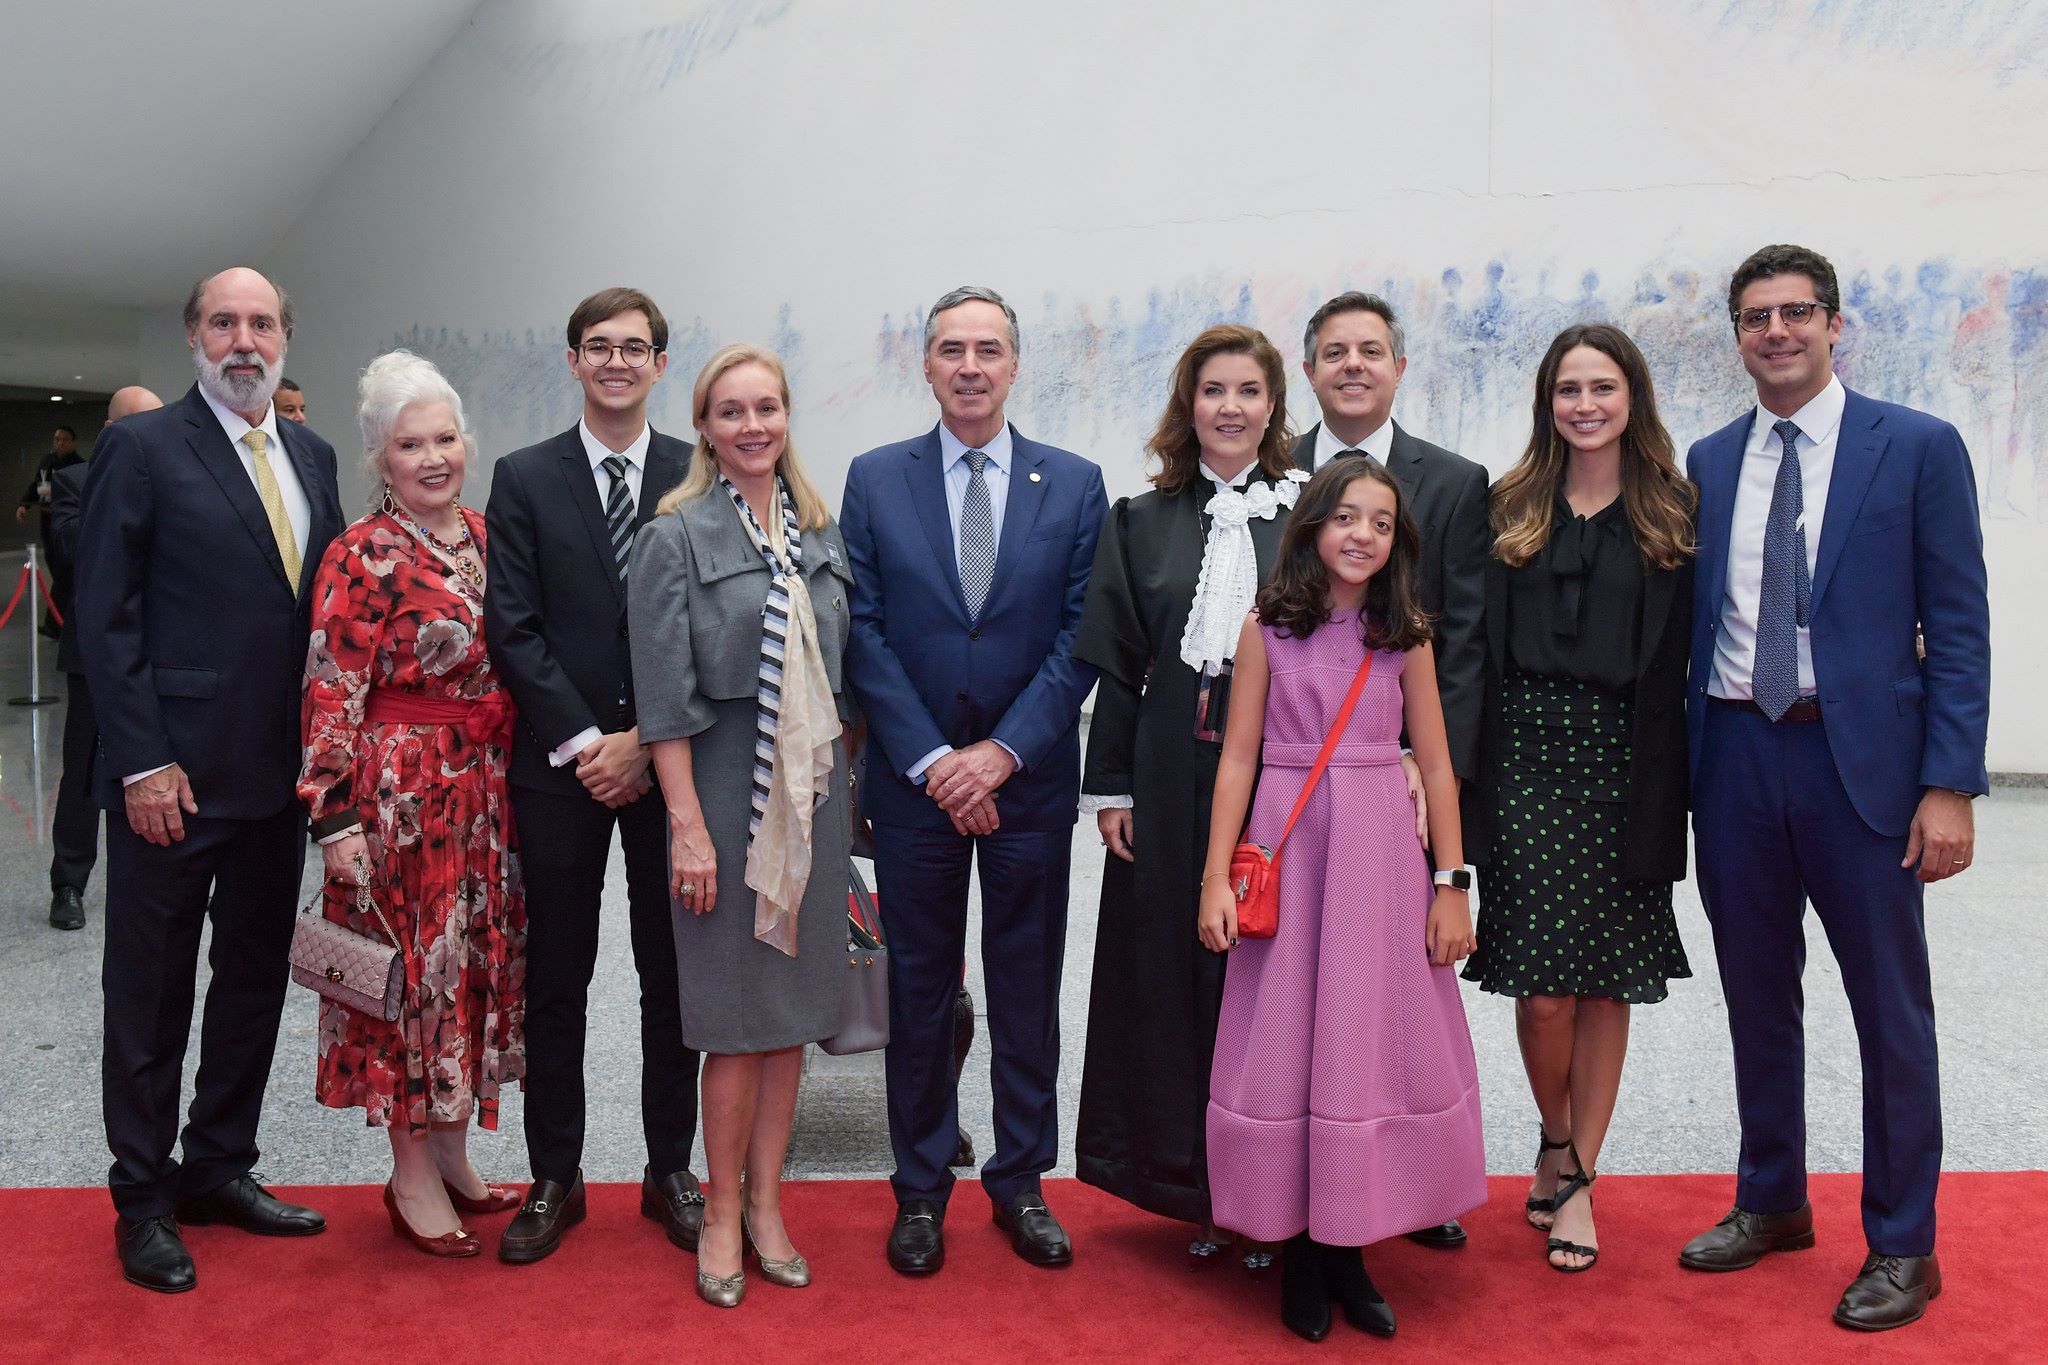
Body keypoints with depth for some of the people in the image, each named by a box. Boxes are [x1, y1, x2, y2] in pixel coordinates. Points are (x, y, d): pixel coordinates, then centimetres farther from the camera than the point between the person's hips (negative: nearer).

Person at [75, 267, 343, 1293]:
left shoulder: (311, 455, 11)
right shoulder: (141, 448, -6)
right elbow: (106, 618, -9)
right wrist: (143, 761, -15)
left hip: (281, 777, 6)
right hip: (173, 777, -6)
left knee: (255, 978, 15)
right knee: (151, 995, 6)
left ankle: (218, 1168, 30)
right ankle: (143, 1200, 20)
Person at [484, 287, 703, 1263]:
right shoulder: (524, 479, 4)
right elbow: (513, 628, -2)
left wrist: (647, 741, -9)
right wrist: (585, 742, -11)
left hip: (669, 761, 0)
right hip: (560, 764, 0)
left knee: (674, 974, 8)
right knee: (555, 980, 6)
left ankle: (671, 1171, 21)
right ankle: (554, 1182, 18)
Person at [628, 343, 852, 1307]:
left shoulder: (821, 532, 10)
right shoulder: (676, 536, -5)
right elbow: (665, 695, -9)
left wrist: (838, 781, 8)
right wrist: (687, 823, -14)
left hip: (815, 788, 5)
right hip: (726, 784, -5)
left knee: (792, 1005, 10)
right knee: (736, 1010, 2)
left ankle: (766, 1203, 22)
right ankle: (724, 1213, 17)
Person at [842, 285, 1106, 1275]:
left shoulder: (1074, 484, 2)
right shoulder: (875, 480, 2)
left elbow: (1080, 637, -2)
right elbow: (862, 632, -3)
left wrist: (1005, 751, -12)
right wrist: (931, 761, -10)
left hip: (1029, 778, 0)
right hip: (913, 781, 0)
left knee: (1027, 990, 9)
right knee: (920, 989, 8)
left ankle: (1021, 1181, 24)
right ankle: (920, 1189, 22)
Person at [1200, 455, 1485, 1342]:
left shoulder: (1406, 635, 5)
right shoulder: (1267, 629, 1)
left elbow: (1435, 765, 5)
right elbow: (1237, 757, 0)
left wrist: (1452, 885, 1)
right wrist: (1216, 879, -5)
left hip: (1381, 854, 1)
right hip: (1287, 852, -1)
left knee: (1374, 1040, 5)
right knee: (1285, 1047, 3)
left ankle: (1349, 1250, 18)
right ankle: (1299, 1253, 17)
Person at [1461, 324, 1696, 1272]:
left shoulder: (1672, 514, 6)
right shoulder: (1510, 509, 8)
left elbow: (1677, 662, 2)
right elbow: (1475, 644, 5)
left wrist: (1667, 790, -6)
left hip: (1622, 762, 0)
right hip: (1525, 756, 0)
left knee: (1606, 981, 4)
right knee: (1542, 983, -3)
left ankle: (1576, 1180, 17)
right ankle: (1557, 1144, 24)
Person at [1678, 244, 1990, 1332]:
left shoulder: (1918, 448, -2)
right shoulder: (1707, 464, 9)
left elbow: (1958, 626, -4)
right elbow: (1695, 624, 11)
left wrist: (1949, 784, -11)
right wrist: (1679, 770, 5)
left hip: (1860, 758, -4)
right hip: (1735, 755, 4)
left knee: (1891, 1008, 5)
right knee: (1756, 997, 14)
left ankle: (1902, 1246, 20)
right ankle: (1771, 1203, 31)